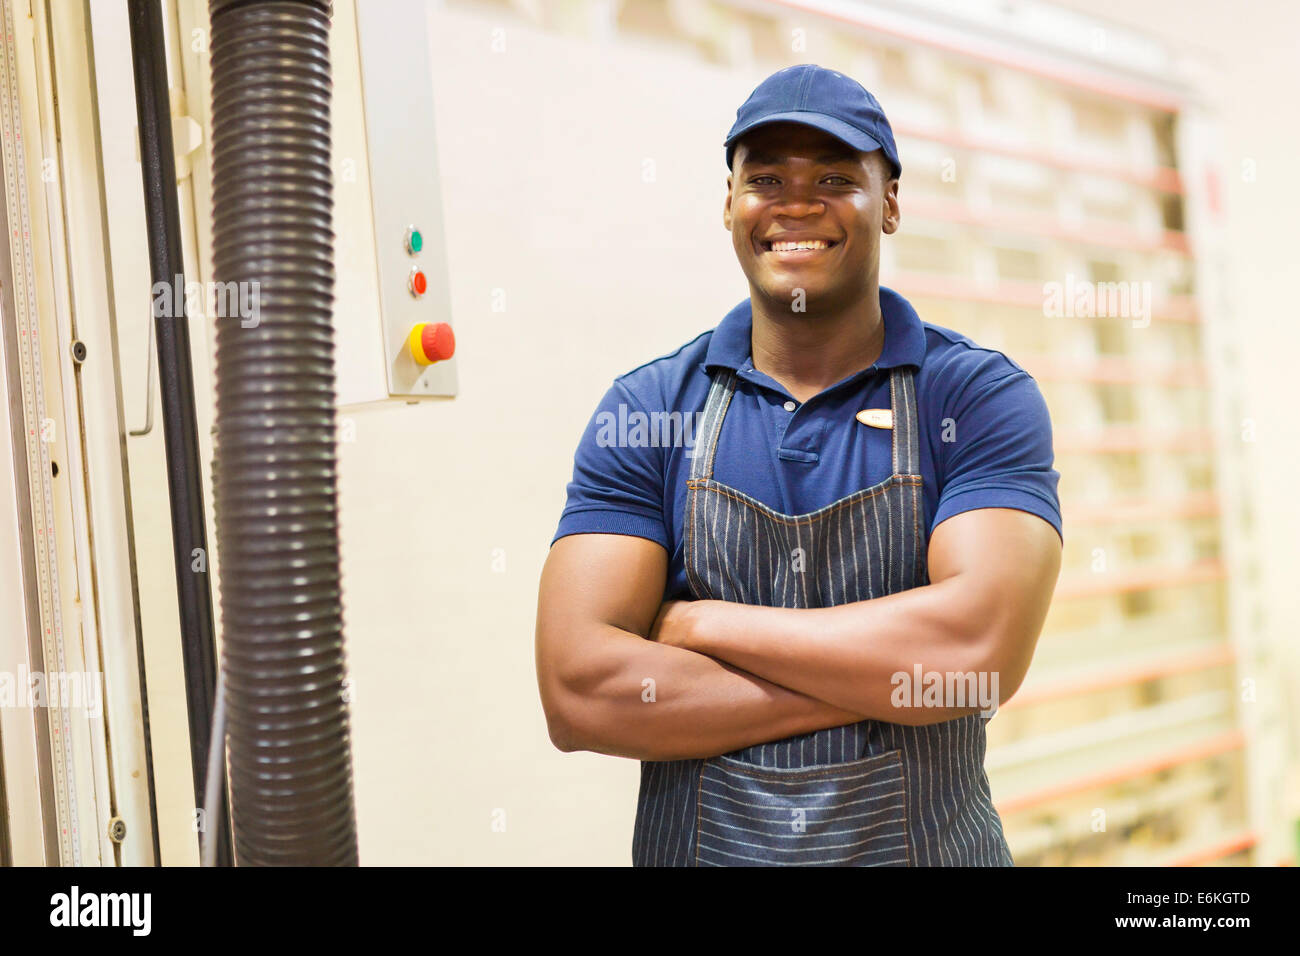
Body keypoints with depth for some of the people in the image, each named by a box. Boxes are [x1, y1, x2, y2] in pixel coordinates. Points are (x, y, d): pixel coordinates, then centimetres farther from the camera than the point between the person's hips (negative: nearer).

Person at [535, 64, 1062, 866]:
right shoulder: (644, 408, -5)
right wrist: (887, 681, -19)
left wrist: (698, 623, -17)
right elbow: (577, 692, -16)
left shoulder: (982, 397, -8)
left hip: (928, 845, 0)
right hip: (697, 846, 1)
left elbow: (982, 645, -23)